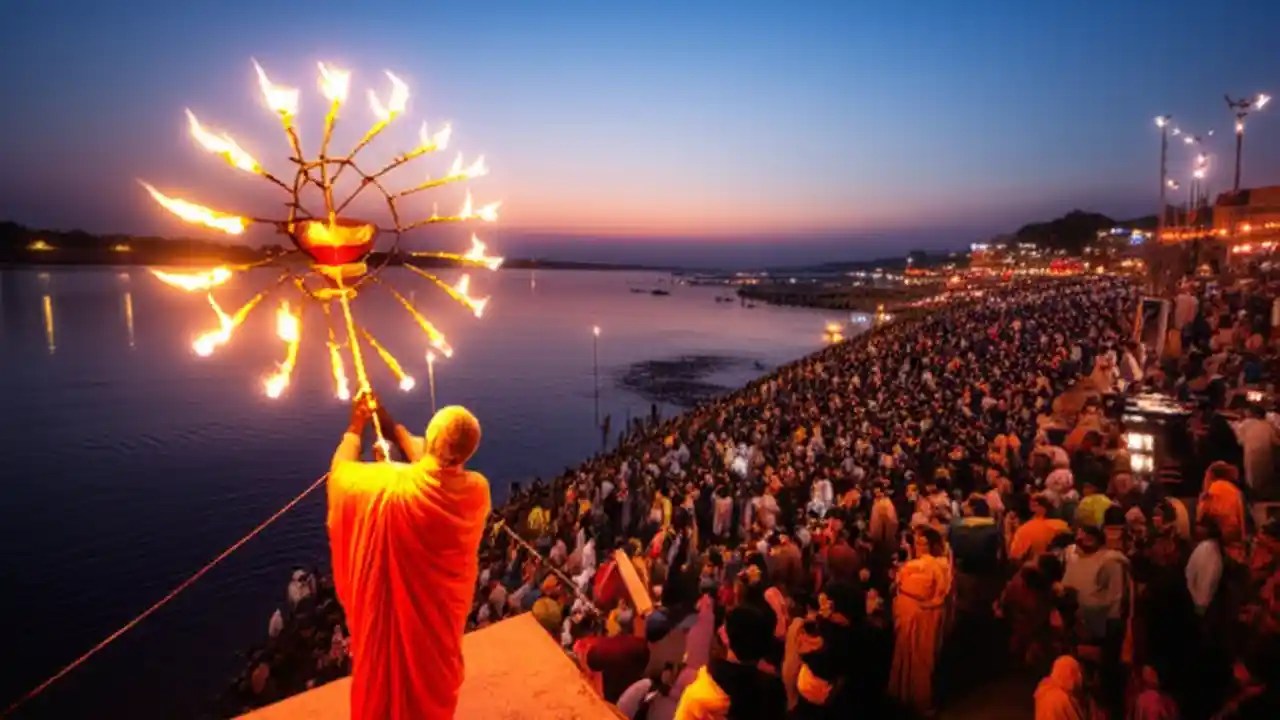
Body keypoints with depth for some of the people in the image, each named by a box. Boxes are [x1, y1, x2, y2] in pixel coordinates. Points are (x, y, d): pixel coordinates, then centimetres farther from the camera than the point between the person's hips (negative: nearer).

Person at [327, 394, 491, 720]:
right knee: (435, 688, 29)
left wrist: (356, 427, 7)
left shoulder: (386, 486, -32)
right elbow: (432, 466, 0)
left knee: (383, 687, 25)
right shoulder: (477, 490, -21)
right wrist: (389, 423, 7)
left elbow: (339, 472, -9)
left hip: (391, 616, -2)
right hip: (443, 616, 3)